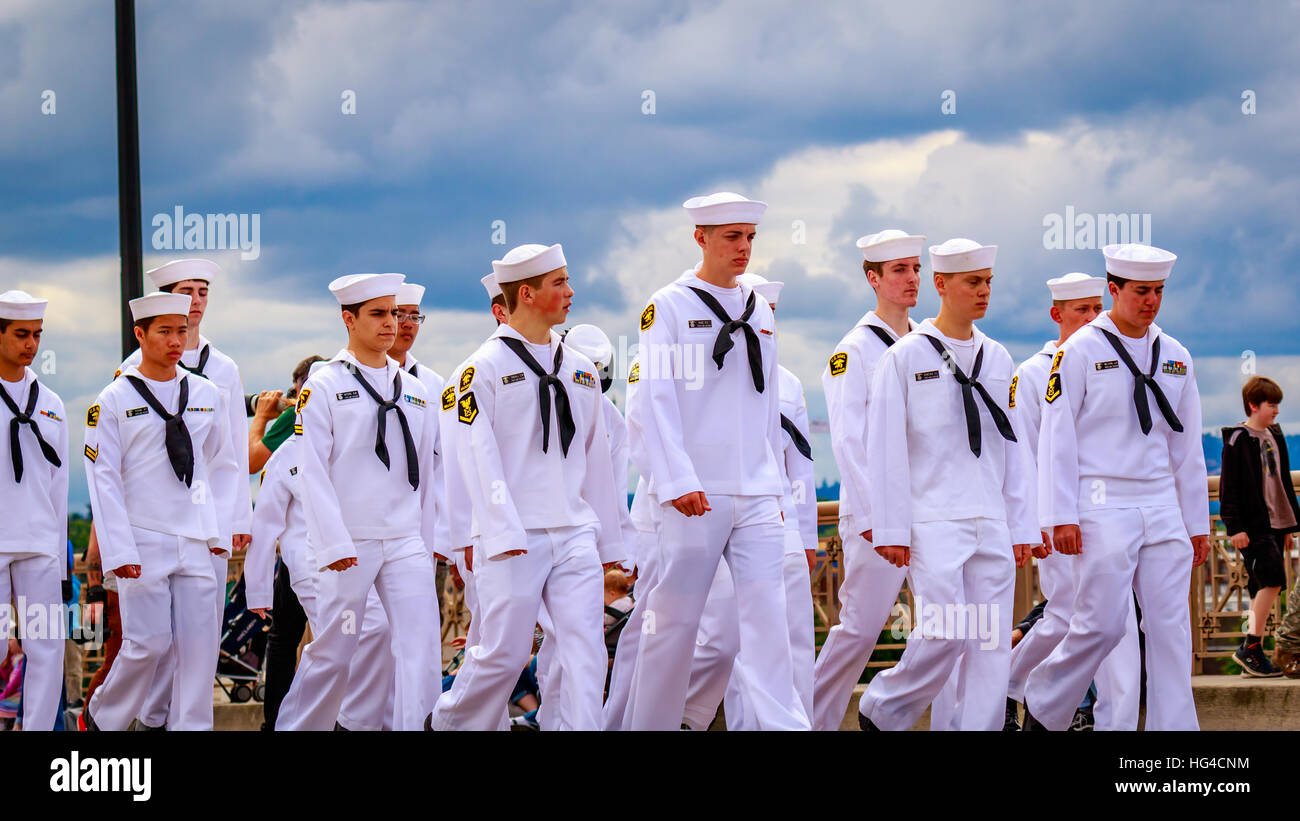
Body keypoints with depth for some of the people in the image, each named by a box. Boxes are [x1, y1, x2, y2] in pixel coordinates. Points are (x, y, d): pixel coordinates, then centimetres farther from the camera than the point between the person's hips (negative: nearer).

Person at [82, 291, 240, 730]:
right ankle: (101, 717, 17)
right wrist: (119, 550, -11)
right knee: (147, 644, -6)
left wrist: (220, 529, 7)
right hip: (143, 541, -4)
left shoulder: (208, 396, 9)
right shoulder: (114, 400, -3)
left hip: (195, 542, 4)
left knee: (200, 644, -1)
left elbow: (224, 465, 17)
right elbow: (103, 477, -5)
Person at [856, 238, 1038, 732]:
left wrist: (1022, 528, 11)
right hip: (932, 521, -5)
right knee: (945, 636, -12)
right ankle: (881, 710, 11)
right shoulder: (905, 357, -1)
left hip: (991, 525, 5)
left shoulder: (997, 359, 14)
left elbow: (1014, 448, 16)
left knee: (992, 644, -1)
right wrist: (890, 529, -8)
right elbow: (885, 449, -3)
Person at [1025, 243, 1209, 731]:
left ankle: (1174, 728, 1)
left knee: (1170, 625, -1)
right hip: (1102, 505, -5)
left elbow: (1187, 445, 17)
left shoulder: (1174, 357, 12)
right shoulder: (1080, 351, -4)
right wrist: (1062, 517, -11)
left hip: (1162, 506, 5)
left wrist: (1197, 522, 15)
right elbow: (1057, 438, -6)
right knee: (1102, 624, -7)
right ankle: (1044, 704, 15)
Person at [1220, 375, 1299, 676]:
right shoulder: (1238, 439, -7)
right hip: (1253, 526, -8)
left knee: (1264, 587, 6)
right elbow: (1229, 486, -9)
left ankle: (1252, 652, 9)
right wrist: (1234, 526, -15)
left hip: (1275, 524, 8)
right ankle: (1251, 647, -13)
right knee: (1272, 578, -18)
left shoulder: (1275, 437, 16)